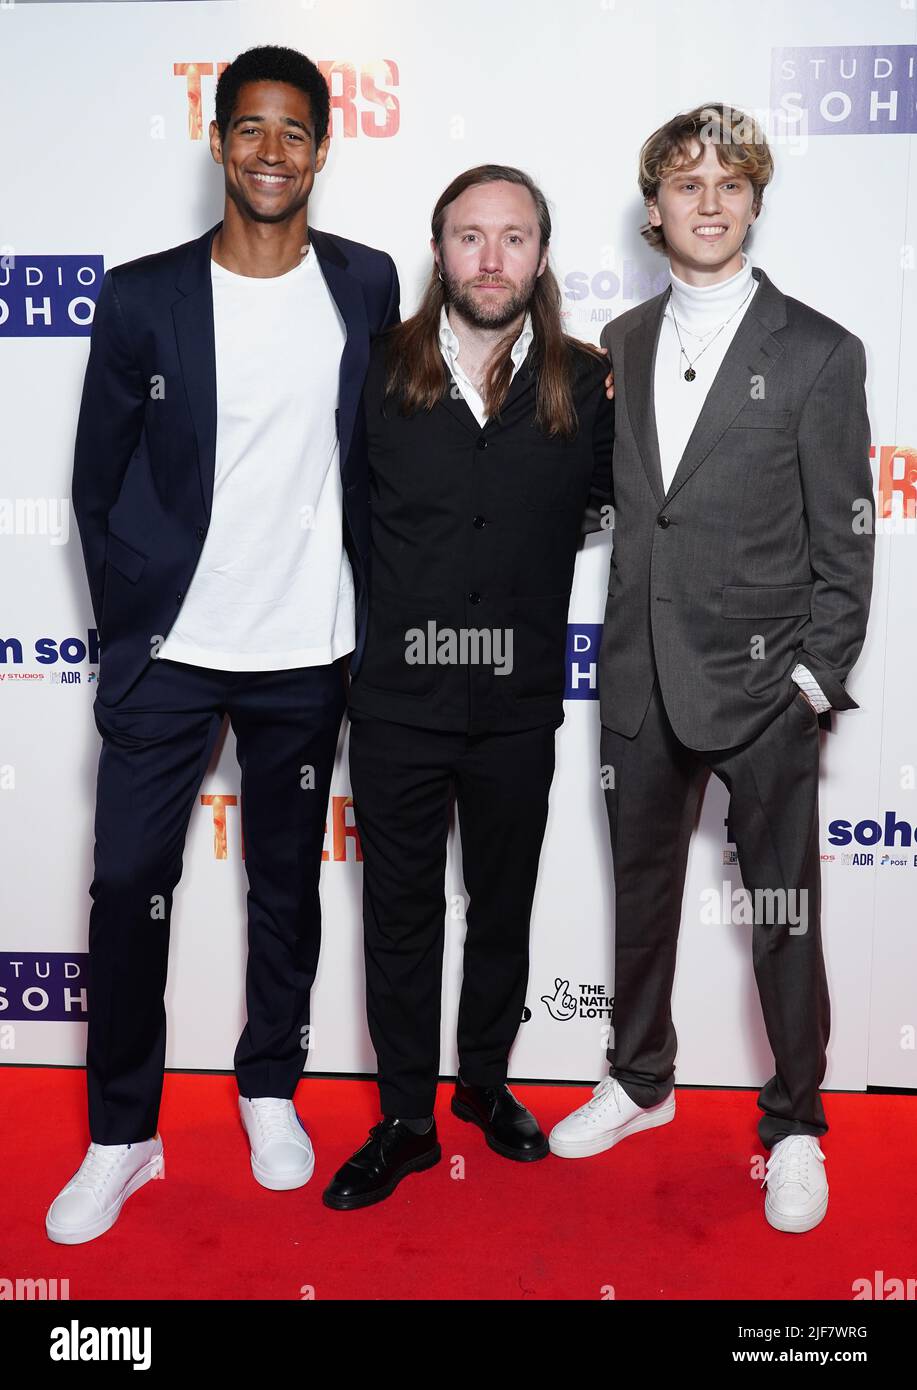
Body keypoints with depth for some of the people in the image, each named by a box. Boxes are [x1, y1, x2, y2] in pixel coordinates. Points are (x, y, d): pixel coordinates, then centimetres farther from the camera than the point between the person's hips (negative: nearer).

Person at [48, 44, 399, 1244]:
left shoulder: (368, 285, 3)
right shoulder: (143, 298, -2)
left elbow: (383, 454, 9)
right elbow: (97, 482, 3)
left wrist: (367, 605, 6)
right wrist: (130, 621, 1)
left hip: (307, 652, 1)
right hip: (169, 650, -1)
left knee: (288, 883, 14)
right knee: (128, 887, 1)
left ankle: (271, 1088, 34)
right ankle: (122, 1136, 20)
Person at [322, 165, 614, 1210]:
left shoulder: (587, 385, -1)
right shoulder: (376, 371, -2)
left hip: (519, 704, 1)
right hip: (396, 700, -1)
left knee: (503, 906, 16)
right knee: (401, 914, 10)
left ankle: (484, 1081, 39)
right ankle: (406, 1119, 27)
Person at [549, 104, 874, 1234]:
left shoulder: (818, 352, -4)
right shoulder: (621, 346, 9)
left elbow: (844, 537, -5)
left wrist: (819, 676, -9)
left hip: (762, 682, -4)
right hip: (642, 675, 4)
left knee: (784, 913, 5)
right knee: (643, 888, 17)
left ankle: (795, 1126, 25)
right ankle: (641, 1082, 38)